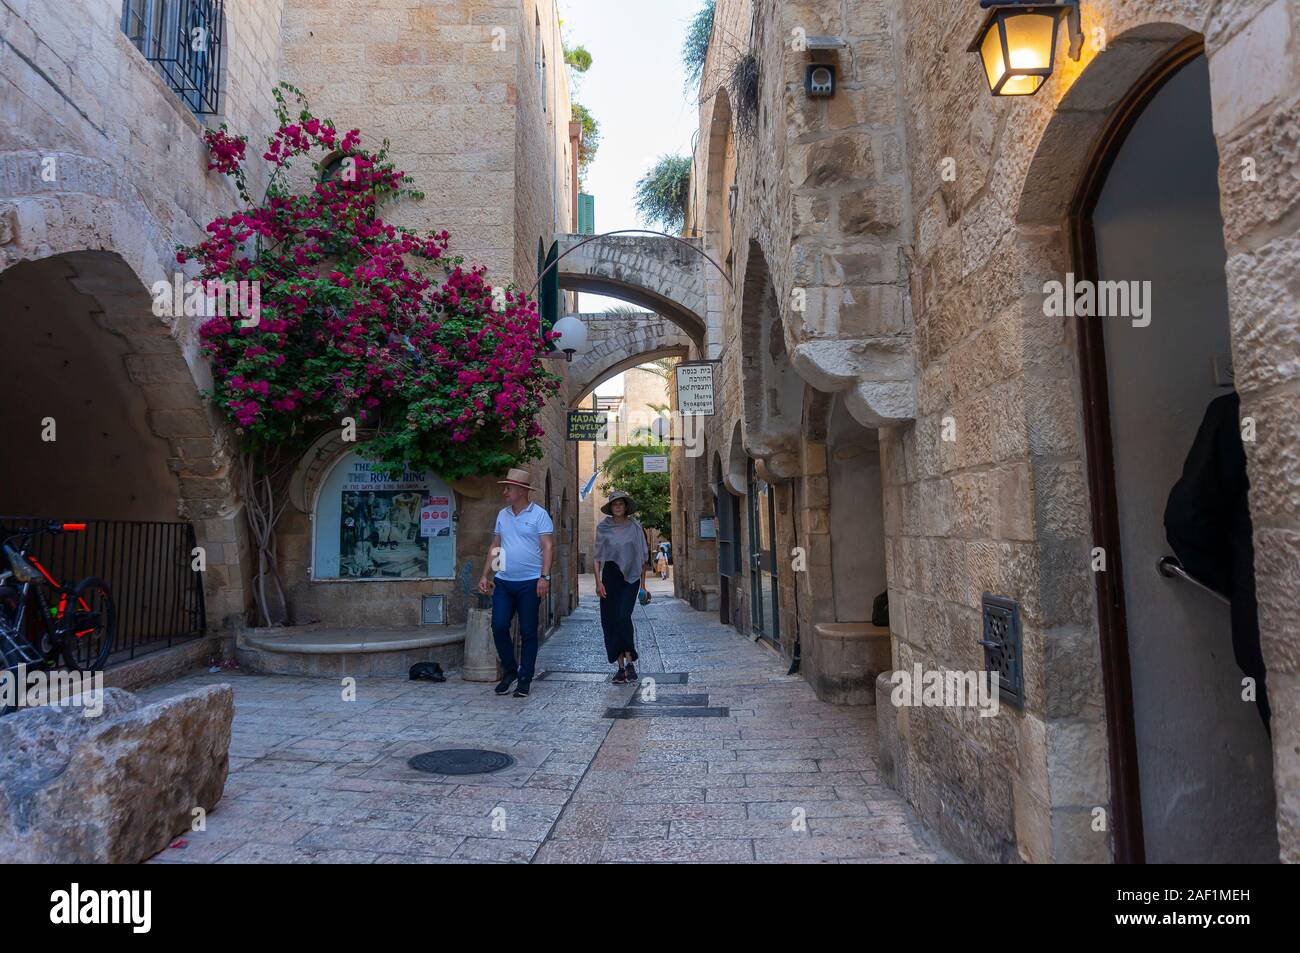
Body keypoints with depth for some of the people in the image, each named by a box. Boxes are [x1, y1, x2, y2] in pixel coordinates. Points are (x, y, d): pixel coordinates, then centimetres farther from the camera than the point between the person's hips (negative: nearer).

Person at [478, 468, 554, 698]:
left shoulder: (539, 515, -5)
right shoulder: (502, 515, 12)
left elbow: (548, 546, -10)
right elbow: (495, 547, 16)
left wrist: (544, 577, -19)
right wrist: (484, 575, 10)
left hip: (530, 583, -5)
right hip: (503, 582, 5)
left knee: (528, 632, 3)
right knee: (498, 626, -2)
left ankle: (525, 680, 13)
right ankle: (509, 670, 18)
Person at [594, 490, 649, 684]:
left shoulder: (635, 527, 5)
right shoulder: (603, 527, 5)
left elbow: (642, 557, 9)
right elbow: (597, 557, 5)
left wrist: (643, 584, 8)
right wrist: (598, 581, -6)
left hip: (631, 576, -2)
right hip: (610, 575, 2)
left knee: (623, 616, -18)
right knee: (610, 621, 1)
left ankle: (629, 662, -6)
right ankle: (620, 666, 10)